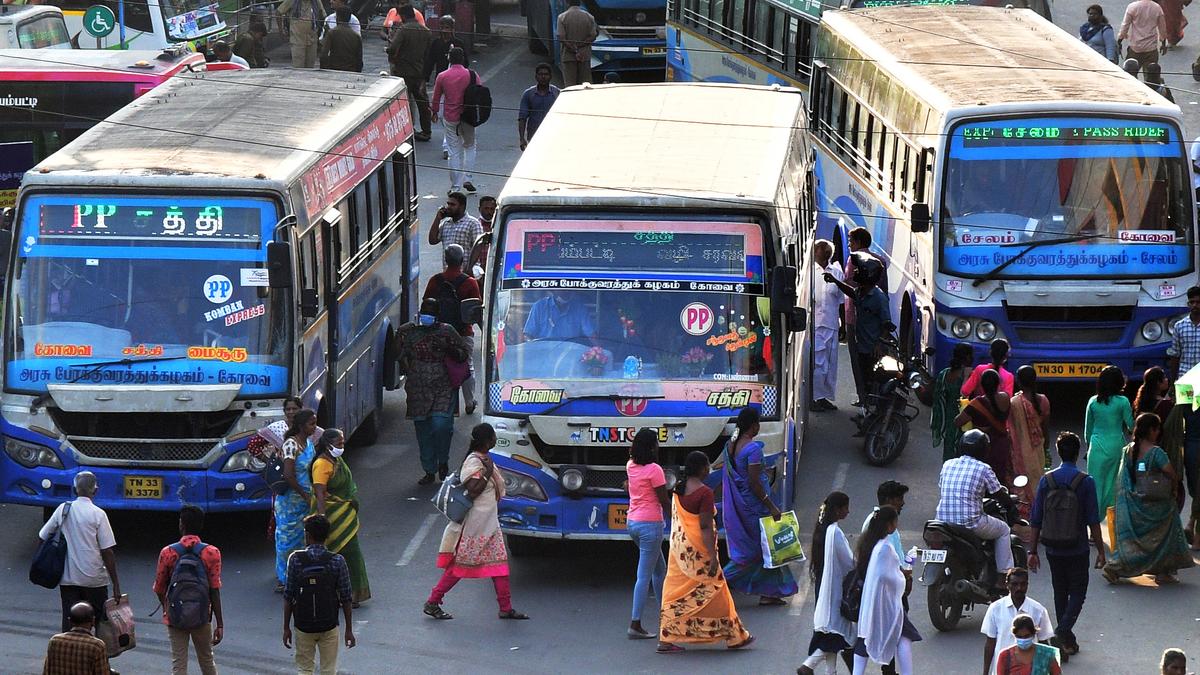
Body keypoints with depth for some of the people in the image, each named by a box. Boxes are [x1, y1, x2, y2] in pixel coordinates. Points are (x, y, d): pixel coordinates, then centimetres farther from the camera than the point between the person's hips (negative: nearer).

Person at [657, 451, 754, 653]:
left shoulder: (678, 490, 7)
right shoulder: (704, 492, -16)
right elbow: (706, 527, -19)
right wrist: (713, 557, -18)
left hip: (679, 549, 7)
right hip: (698, 550, -7)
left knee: (675, 593, 7)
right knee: (713, 591, 6)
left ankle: (666, 639, 1)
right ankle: (734, 637, 19)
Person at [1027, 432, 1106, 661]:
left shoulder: (1046, 480, -2)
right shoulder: (1085, 481, -10)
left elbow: (1035, 520, -1)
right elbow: (1093, 521, -9)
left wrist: (1032, 551, 6)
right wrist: (1100, 550, 0)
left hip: (1054, 549, 3)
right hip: (1078, 549, -3)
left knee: (1060, 594, 15)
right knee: (1078, 593, 7)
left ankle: (1068, 641, 20)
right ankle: (1063, 630, -16)